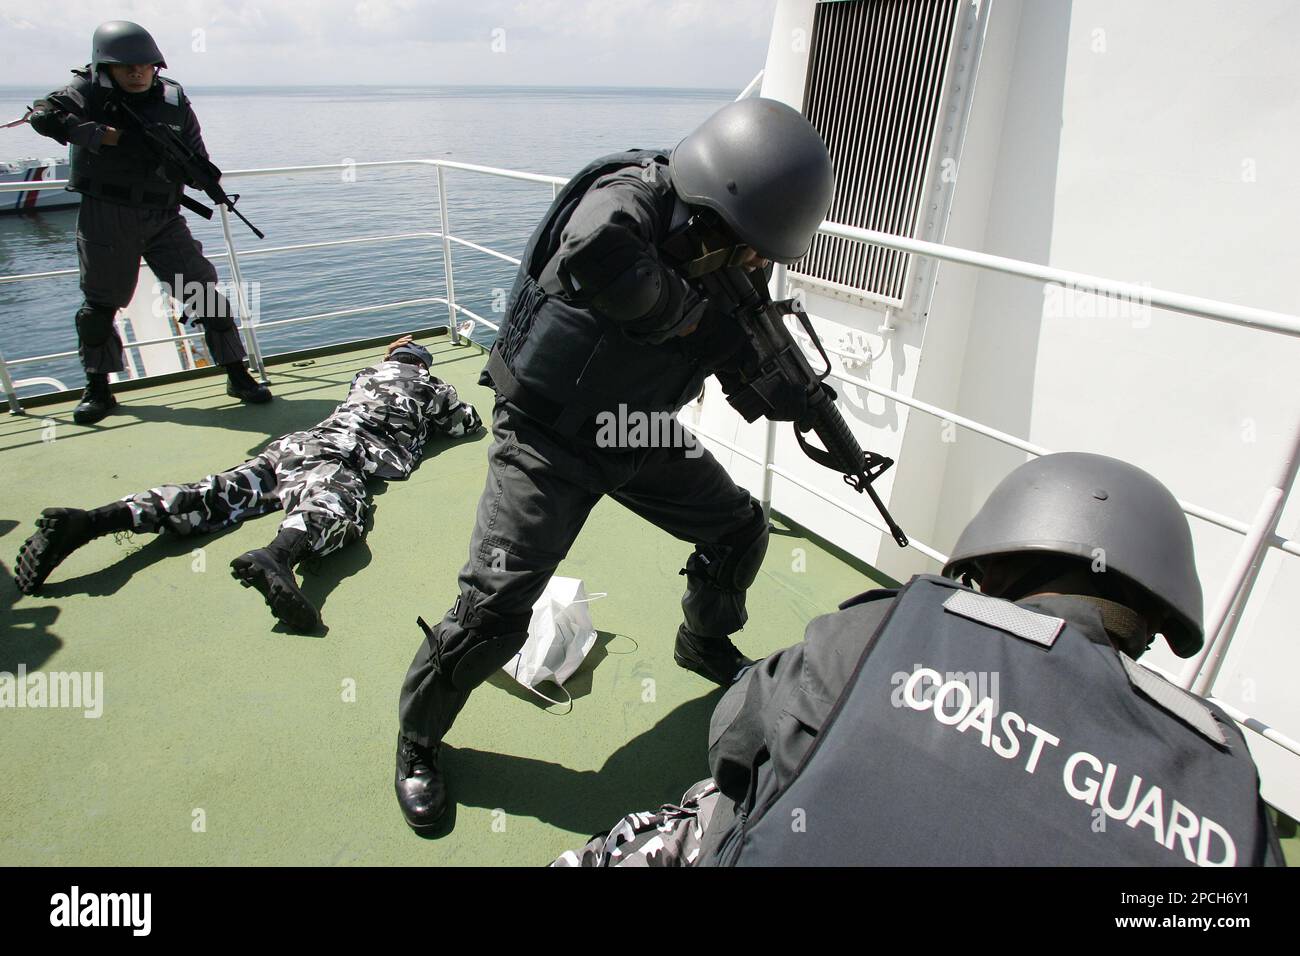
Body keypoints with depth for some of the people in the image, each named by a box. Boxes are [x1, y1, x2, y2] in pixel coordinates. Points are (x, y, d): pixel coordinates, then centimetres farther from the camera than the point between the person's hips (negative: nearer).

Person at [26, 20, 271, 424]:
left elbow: (199, 160, 5)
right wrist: (101, 135, -18)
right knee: (101, 303, 6)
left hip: (162, 218, 2)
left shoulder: (174, 100, 4)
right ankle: (97, 390, 19)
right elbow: (42, 115, -12)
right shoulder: (88, 92, -1)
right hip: (106, 218, -1)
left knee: (204, 293, -3)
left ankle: (237, 375, 6)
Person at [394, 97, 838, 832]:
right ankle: (418, 741, 18)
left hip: (641, 433, 7)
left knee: (740, 527, 13)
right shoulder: (633, 195, -24)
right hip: (549, 438, -7)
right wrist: (686, 307, -33)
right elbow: (595, 250, -49)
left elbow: (753, 384, 3)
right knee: (494, 611, -12)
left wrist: (805, 400, -15)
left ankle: (706, 642, 43)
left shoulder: (728, 270, -4)